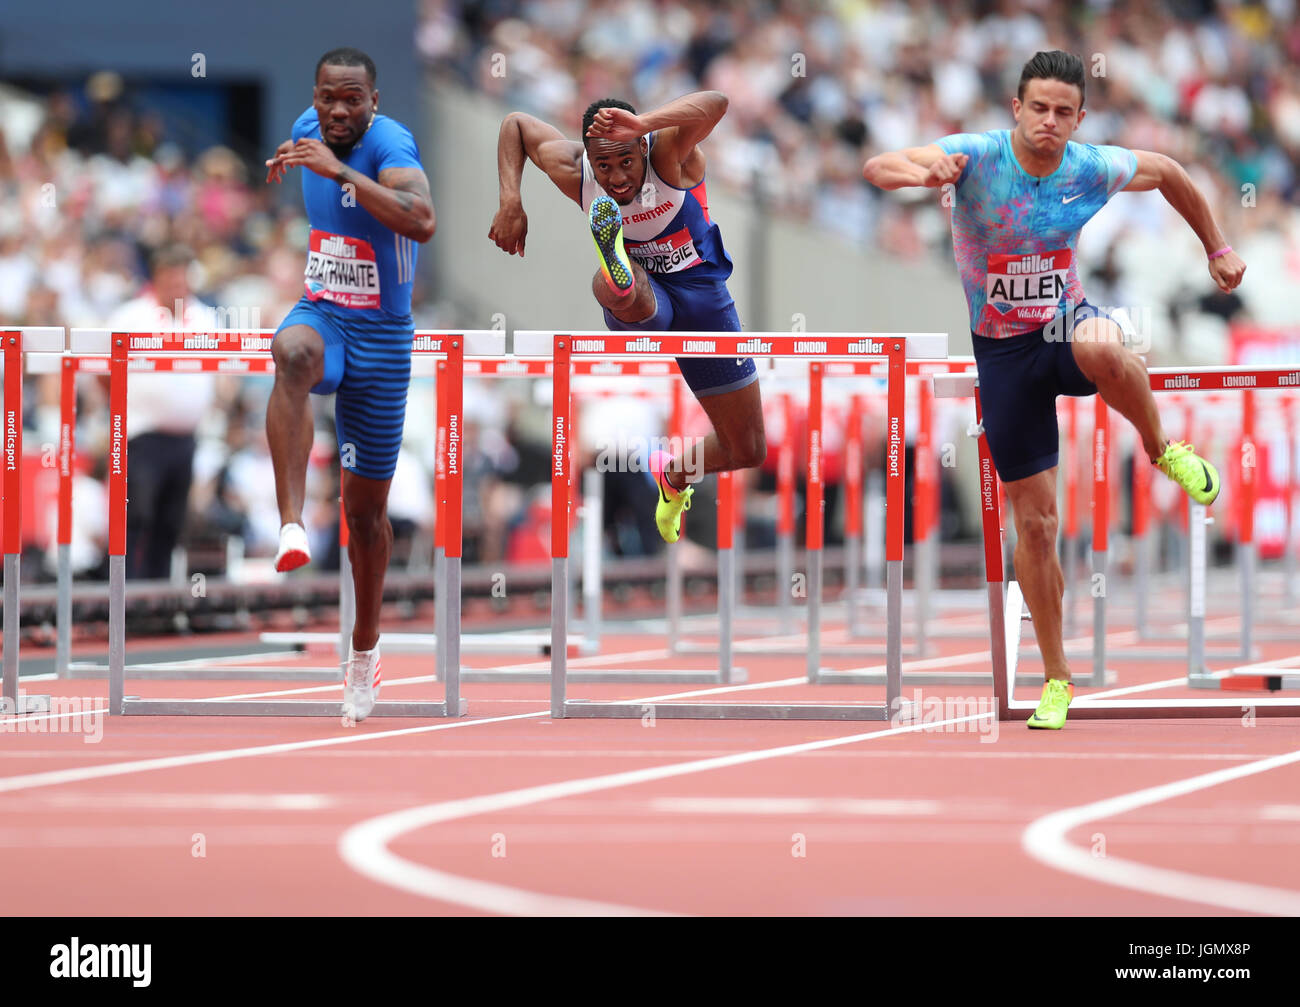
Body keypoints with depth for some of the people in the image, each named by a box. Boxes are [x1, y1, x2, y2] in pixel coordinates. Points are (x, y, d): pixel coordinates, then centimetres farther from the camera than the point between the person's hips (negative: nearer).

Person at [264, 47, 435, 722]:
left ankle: (365, 644, 31)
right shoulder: (309, 130, 1)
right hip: (320, 313, 3)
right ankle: (291, 526, -47)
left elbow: (422, 222, -40)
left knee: (366, 505, 7)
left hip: (380, 335, -3)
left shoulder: (389, 144, -19)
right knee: (293, 353, -39)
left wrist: (339, 170, -43)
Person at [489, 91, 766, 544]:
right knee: (615, 288, -44)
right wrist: (511, 204, -9)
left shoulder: (668, 153, -25)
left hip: (702, 298, 1)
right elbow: (516, 124, 3)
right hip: (638, 303, -1)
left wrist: (642, 124, -62)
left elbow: (715, 104, -48)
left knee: (748, 452, 10)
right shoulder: (574, 174, -16)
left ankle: (674, 474, 39)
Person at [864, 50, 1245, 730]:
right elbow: (876, 167, -31)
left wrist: (1216, 248, 17)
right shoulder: (977, 157, -18)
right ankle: (1056, 680, 16)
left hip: (1066, 322, 0)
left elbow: (1168, 172, 11)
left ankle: (1163, 450, -12)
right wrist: (921, 173, -53)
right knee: (1034, 521, 1)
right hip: (1003, 349, 0)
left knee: (1101, 349, -41)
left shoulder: (1093, 169, -10)